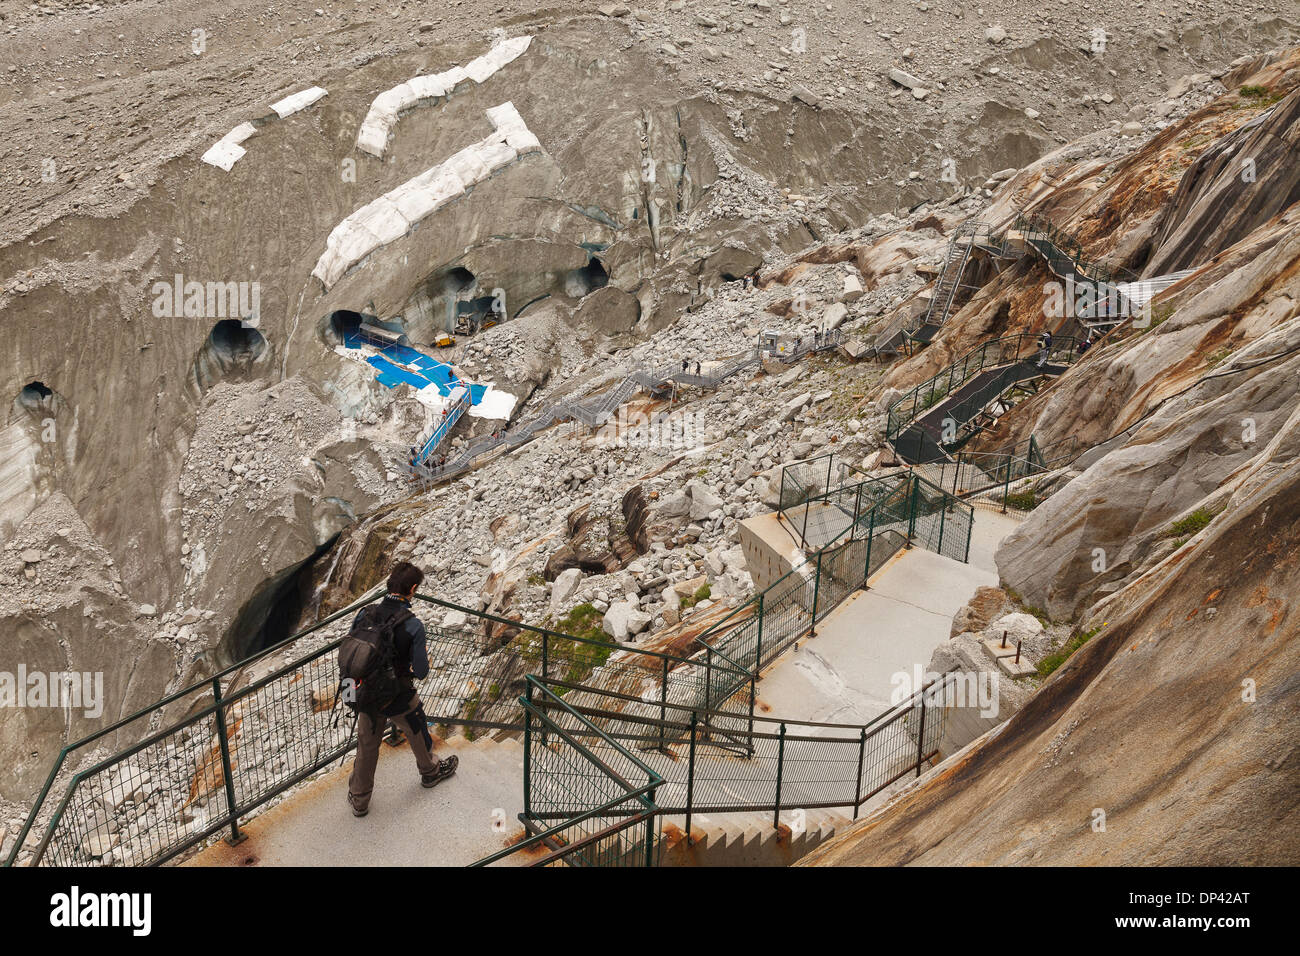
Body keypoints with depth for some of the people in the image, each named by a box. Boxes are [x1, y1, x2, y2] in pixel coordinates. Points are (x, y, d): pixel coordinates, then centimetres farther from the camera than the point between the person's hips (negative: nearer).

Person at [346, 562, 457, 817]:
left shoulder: (364, 615, -12)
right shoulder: (412, 625, -25)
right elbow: (421, 672, -19)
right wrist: (425, 656, 2)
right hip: (400, 699, -3)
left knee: (366, 748, 20)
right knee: (419, 737, 26)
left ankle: (359, 800, 34)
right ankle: (430, 772, 52)